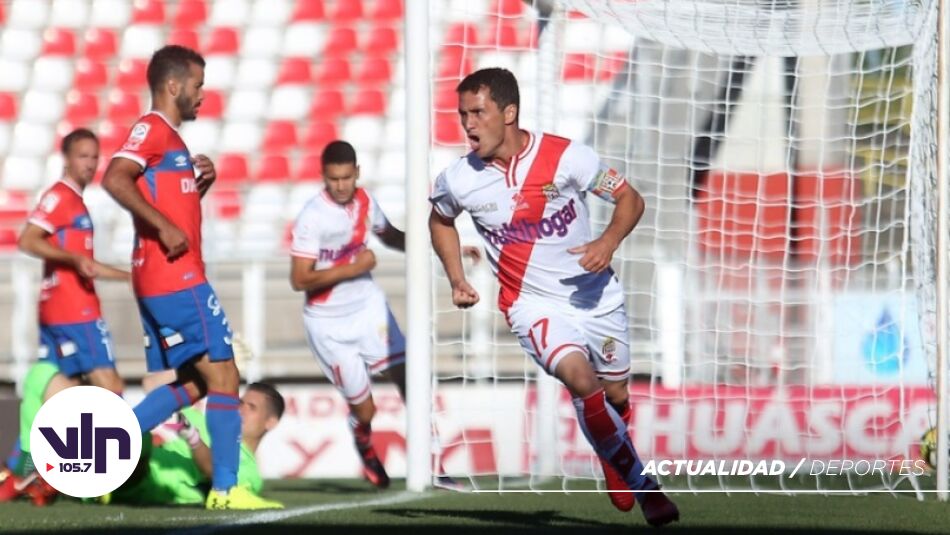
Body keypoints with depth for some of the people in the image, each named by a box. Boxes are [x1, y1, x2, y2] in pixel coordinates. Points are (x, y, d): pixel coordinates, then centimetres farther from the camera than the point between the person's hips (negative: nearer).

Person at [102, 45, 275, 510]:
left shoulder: (168, 137, 21)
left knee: (192, 384, 12)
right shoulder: (152, 129, -10)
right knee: (223, 376, -8)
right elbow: (115, 179, -26)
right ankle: (226, 489, -8)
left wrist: (200, 183, 11)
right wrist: (164, 227, -26)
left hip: (164, 281, 10)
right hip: (175, 279, -10)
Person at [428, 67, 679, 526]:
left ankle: (614, 463, 47)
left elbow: (630, 199, -6)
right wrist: (456, 278, 2)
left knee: (615, 394, 12)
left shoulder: (567, 157, -16)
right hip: (533, 303, -1)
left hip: (594, 295, 1)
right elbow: (440, 221, 14)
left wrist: (609, 241, -24)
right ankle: (641, 484, -11)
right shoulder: (459, 180, -10)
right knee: (581, 380, -26)